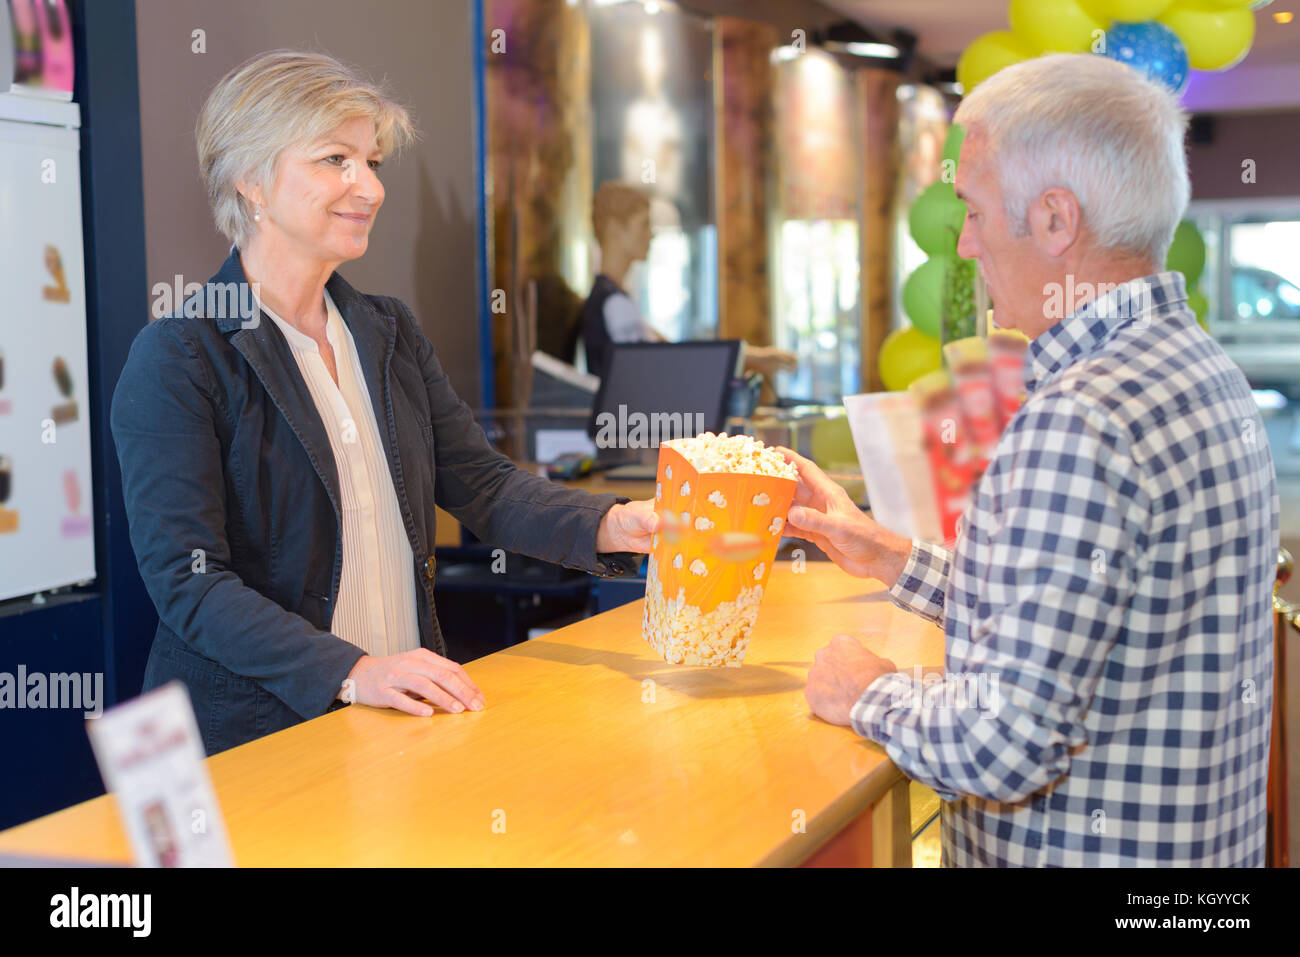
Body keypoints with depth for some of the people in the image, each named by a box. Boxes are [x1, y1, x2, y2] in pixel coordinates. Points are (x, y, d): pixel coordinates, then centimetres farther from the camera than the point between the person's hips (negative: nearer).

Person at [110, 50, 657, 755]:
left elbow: (479, 484, 9)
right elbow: (186, 582, -14)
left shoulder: (391, 333, 14)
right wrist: (350, 672, -25)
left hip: (406, 715, 5)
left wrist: (608, 525, -10)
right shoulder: (176, 359, -8)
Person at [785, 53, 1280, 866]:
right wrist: (893, 560, 17)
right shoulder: (1202, 369, 6)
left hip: (1089, 853, -9)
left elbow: (1007, 744, -27)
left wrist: (870, 695, -10)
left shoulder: (1080, 421, -25)